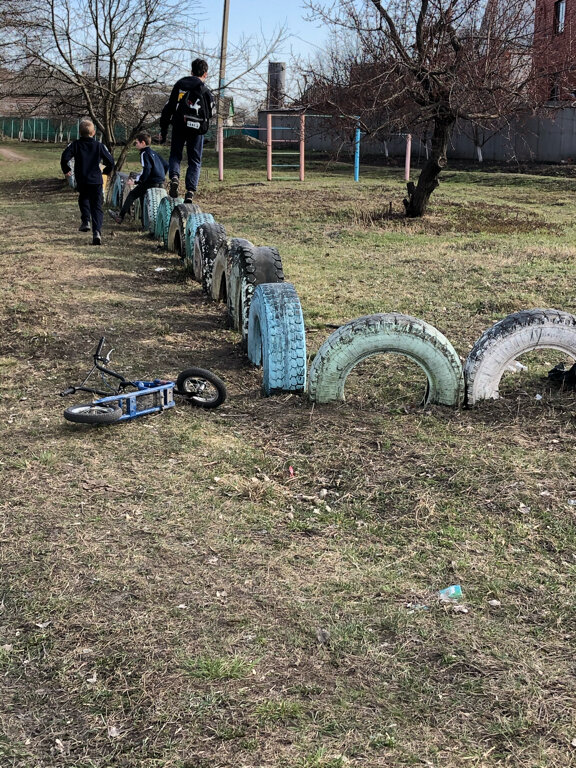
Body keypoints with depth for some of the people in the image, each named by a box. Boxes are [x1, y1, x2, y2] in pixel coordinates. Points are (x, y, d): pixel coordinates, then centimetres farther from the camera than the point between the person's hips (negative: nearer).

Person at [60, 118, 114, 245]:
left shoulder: (75, 144, -1)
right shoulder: (99, 146, 1)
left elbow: (65, 157, -11)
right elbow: (110, 161, 1)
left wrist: (66, 170, 7)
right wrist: (107, 171, 22)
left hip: (82, 181, 0)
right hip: (97, 181, 0)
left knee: (83, 199, 30)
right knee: (97, 207, 0)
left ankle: (85, 221, 16)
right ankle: (97, 231, -15)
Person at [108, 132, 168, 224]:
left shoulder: (144, 153, -10)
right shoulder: (154, 153, 16)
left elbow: (147, 169, -23)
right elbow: (166, 165, 20)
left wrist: (138, 181, -16)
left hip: (151, 182, -8)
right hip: (161, 183, 8)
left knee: (132, 195, 4)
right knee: (141, 195, 25)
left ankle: (120, 217, 8)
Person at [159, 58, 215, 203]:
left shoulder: (180, 84, 6)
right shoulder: (207, 93, 0)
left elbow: (168, 107, 5)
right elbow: (210, 114, 8)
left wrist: (163, 129, 11)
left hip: (179, 127, 1)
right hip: (197, 130, -1)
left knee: (175, 155, 16)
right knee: (195, 161, 8)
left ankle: (174, 176, -15)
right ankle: (190, 191, -6)